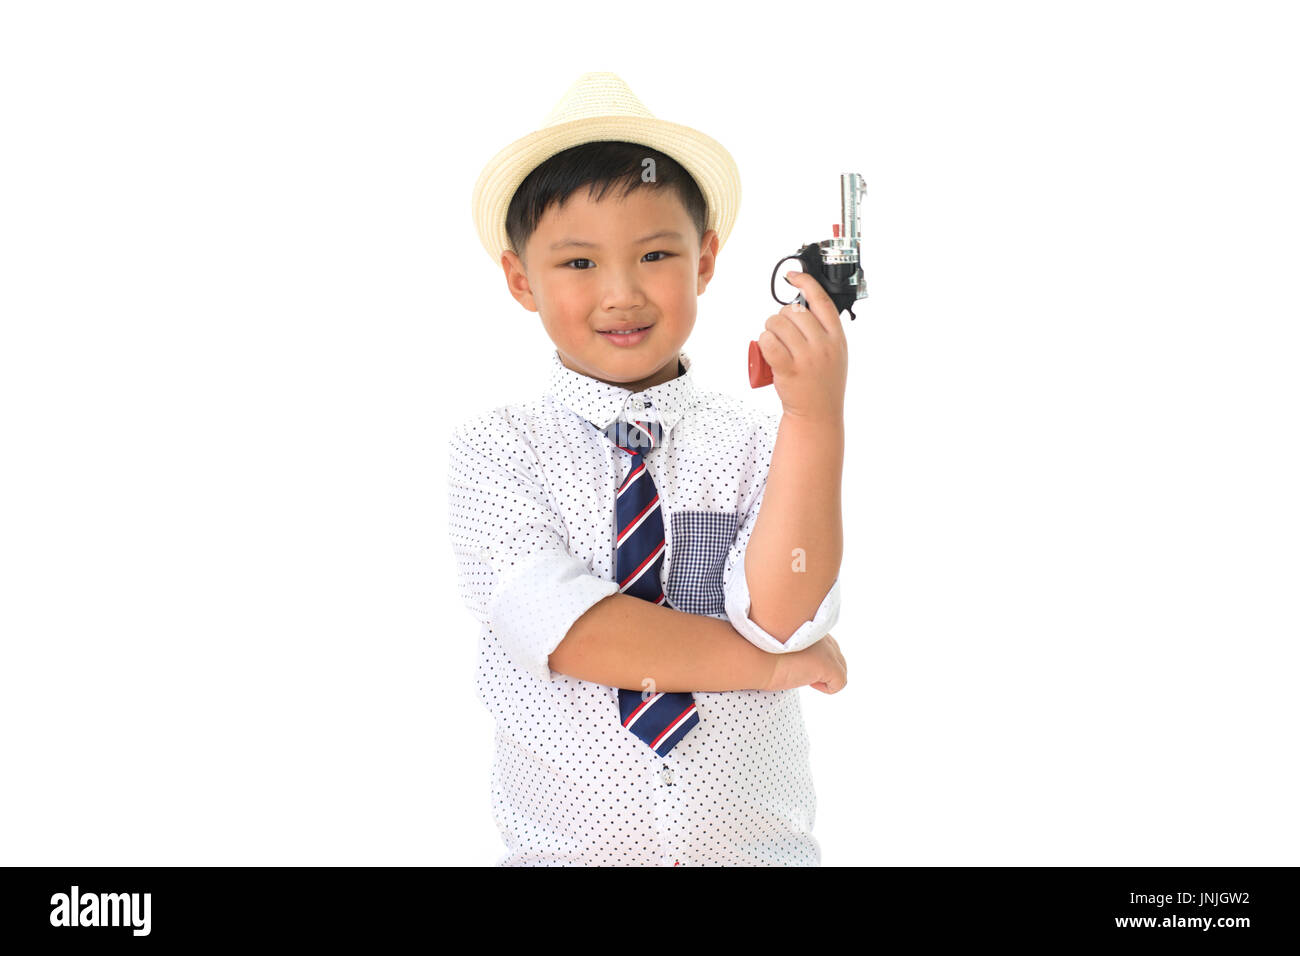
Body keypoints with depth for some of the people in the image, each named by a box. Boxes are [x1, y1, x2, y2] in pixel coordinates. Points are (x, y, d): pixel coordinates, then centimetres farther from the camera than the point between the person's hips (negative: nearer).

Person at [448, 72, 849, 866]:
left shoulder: (758, 445, -2)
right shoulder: (495, 450, -2)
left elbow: (779, 615, -14)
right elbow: (564, 632, -12)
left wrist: (816, 414, -21)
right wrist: (786, 661, -11)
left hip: (760, 846, 1)